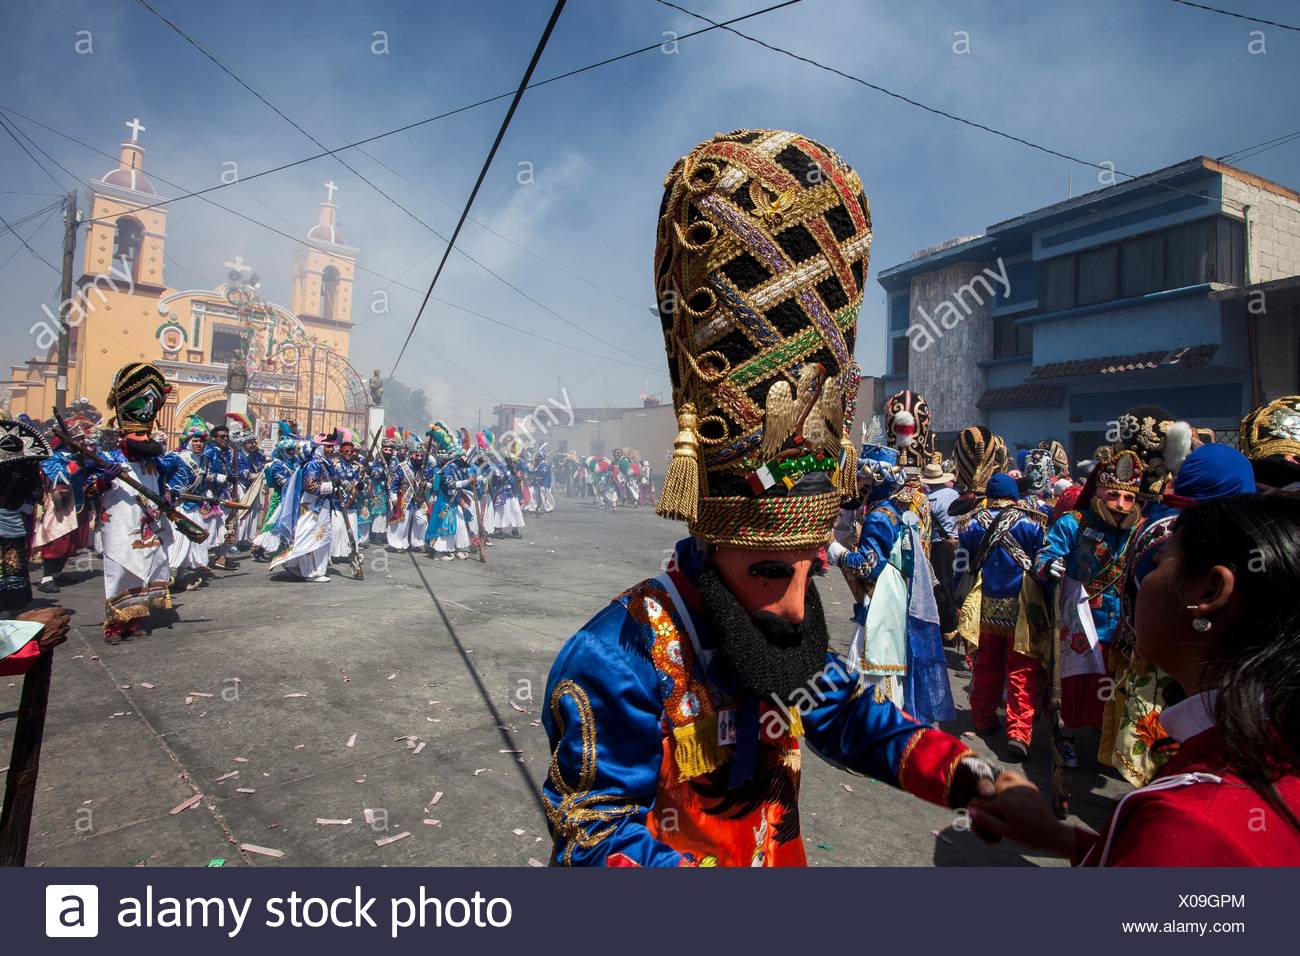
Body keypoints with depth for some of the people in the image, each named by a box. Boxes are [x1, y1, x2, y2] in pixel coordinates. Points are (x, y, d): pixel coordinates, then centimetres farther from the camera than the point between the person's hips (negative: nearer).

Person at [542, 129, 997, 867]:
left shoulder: (781, 635, -11)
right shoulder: (624, 661, -33)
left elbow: (850, 716, 0)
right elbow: (596, 839, -27)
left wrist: (966, 775, -15)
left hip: (779, 855, 6)